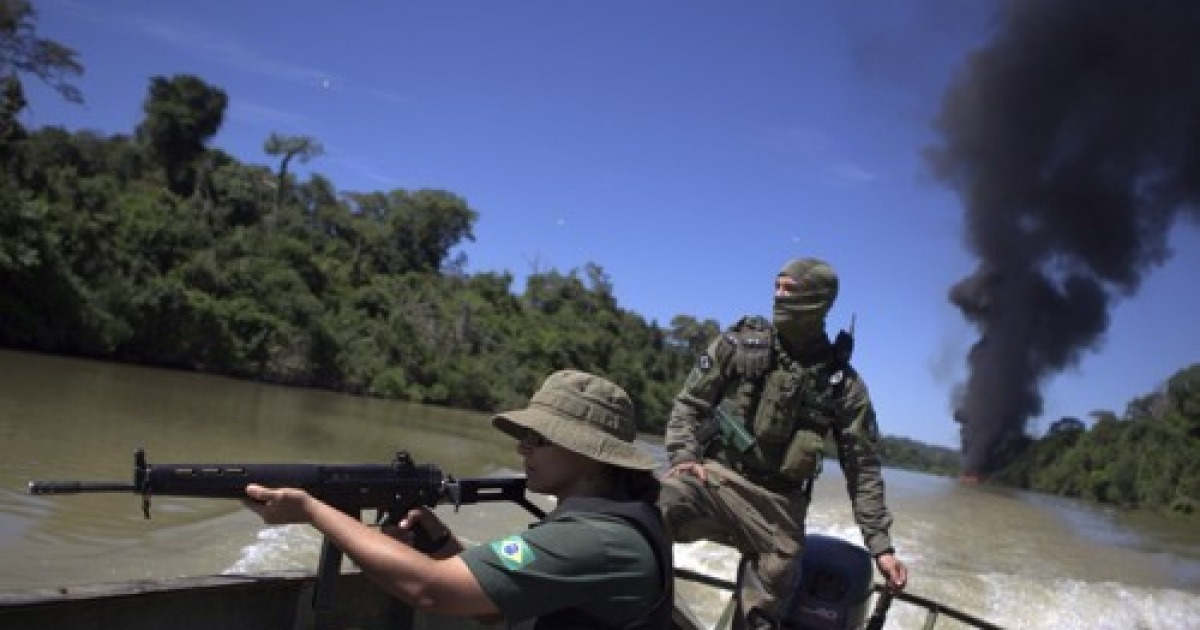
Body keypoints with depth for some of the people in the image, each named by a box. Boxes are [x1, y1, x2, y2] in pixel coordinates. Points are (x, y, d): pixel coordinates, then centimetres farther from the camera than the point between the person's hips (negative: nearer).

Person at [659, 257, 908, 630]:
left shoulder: (844, 384, 4)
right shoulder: (741, 342, 4)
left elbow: (863, 468, 8)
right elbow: (689, 403, 7)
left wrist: (881, 545, 3)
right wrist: (683, 457, -10)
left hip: (779, 505, 1)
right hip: (716, 474, -1)